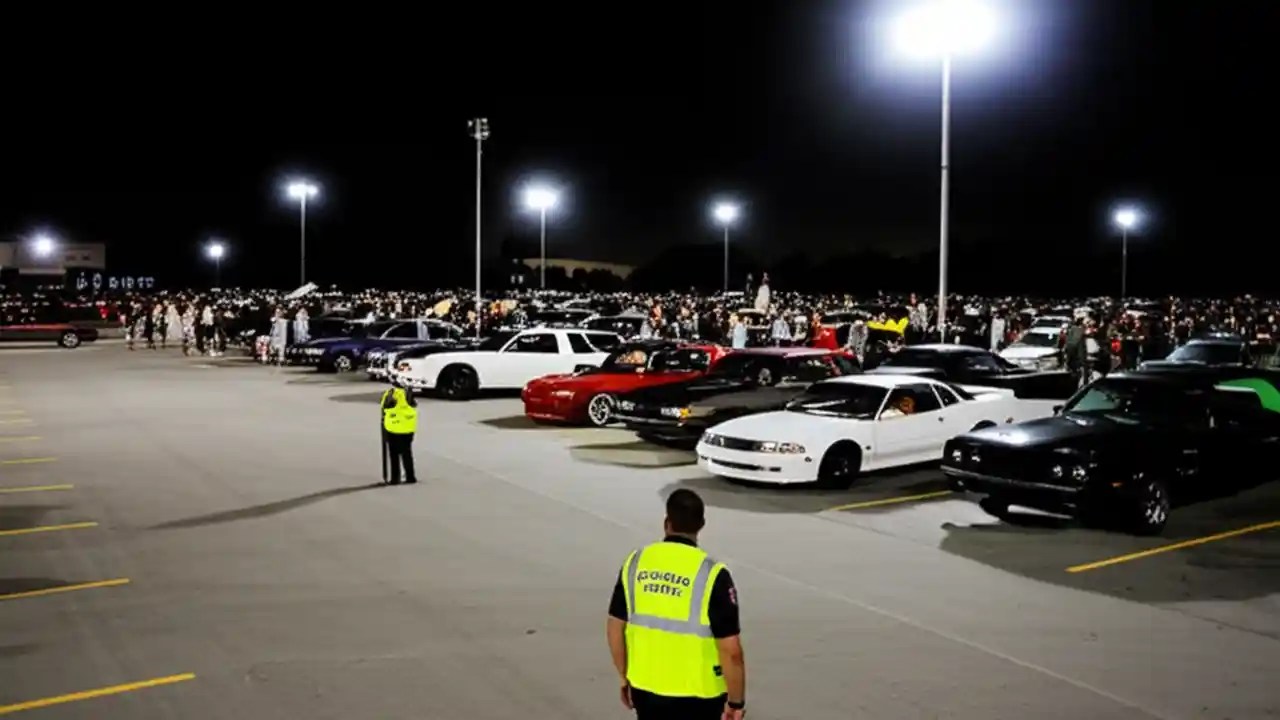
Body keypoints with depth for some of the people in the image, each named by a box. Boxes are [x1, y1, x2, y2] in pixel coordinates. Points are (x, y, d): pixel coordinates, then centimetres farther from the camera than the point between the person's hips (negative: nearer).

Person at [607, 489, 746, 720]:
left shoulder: (636, 562, -4)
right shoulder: (711, 574, -17)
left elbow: (615, 629, 3)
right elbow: (730, 650, -17)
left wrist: (625, 677, 16)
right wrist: (736, 701, -5)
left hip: (646, 688, 4)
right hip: (696, 695, -4)